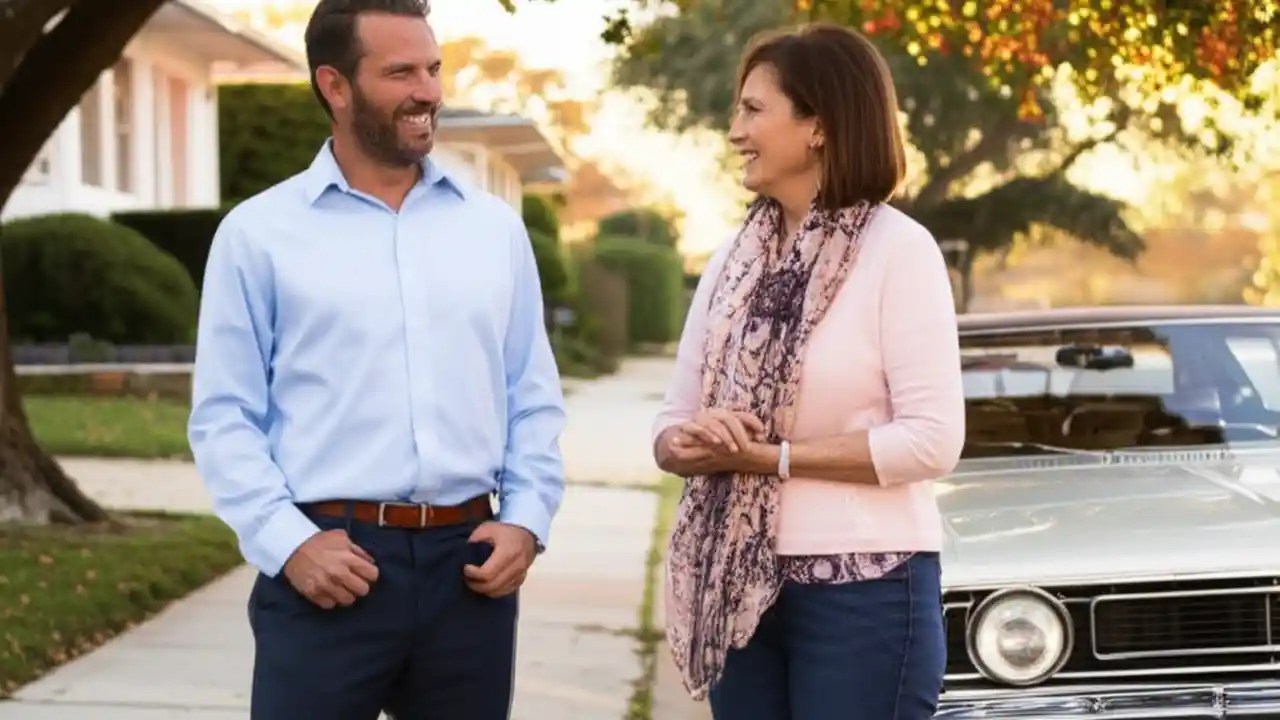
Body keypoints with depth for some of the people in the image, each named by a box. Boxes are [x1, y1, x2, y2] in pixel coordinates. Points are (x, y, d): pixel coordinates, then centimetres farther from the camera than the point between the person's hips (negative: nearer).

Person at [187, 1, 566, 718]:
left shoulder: (495, 226, 11)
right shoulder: (259, 233, 2)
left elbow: (535, 400, 12)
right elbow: (225, 415, 0)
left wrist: (527, 520, 0)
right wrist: (286, 541, -10)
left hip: (469, 562, 3)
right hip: (328, 567, -3)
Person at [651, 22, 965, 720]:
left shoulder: (897, 249, -8)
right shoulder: (733, 258, 10)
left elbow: (932, 440, -15)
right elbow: (670, 429, 10)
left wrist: (770, 456, -14)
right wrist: (698, 444, -13)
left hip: (864, 589, -6)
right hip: (739, 587, 6)